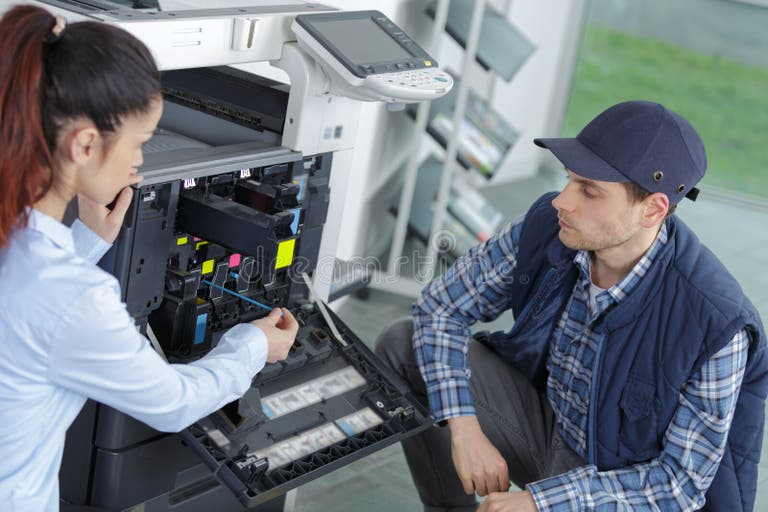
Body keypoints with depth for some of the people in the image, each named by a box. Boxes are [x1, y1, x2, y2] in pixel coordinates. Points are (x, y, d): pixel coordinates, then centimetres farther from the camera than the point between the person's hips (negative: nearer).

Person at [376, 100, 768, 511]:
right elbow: (440, 308, -7)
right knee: (402, 347, -9)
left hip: (628, 478, -5)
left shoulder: (716, 323, -30)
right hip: (544, 413, 5)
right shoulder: (547, 225, -18)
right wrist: (463, 428, -21)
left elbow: (683, 479, -22)